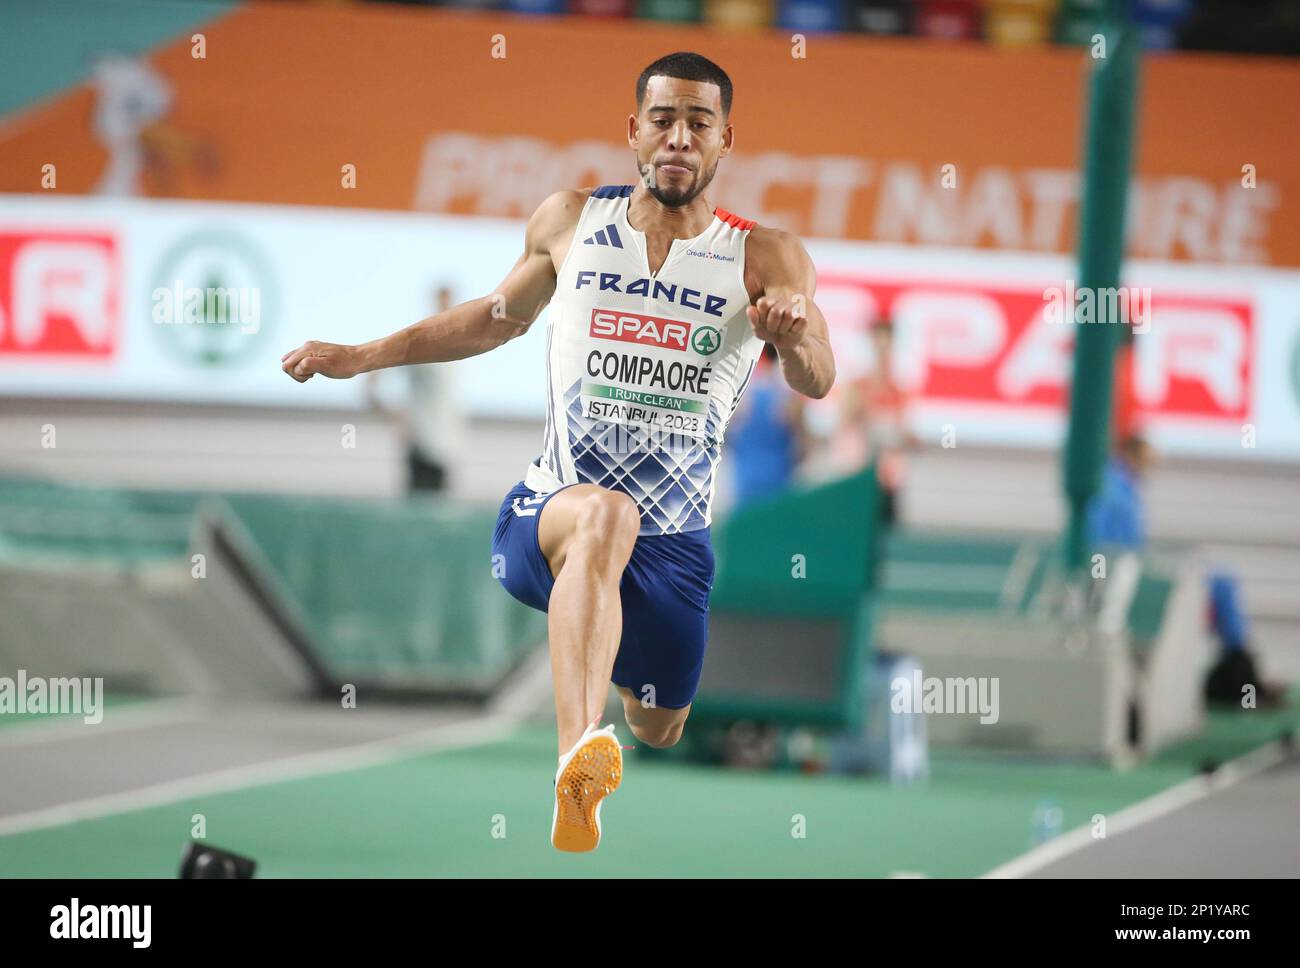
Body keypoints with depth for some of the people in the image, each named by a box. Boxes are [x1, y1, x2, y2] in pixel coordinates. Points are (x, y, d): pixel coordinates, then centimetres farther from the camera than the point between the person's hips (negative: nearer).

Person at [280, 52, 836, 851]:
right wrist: (361, 357, 17)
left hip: (675, 545, 2)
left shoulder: (763, 258, -3)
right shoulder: (571, 223, 3)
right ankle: (578, 761, -62)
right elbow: (501, 316, 21)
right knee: (604, 516, -39)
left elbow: (818, 384, -16)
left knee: (659, 729, 18)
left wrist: (798, 335, -39)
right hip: (547, 517, -2)